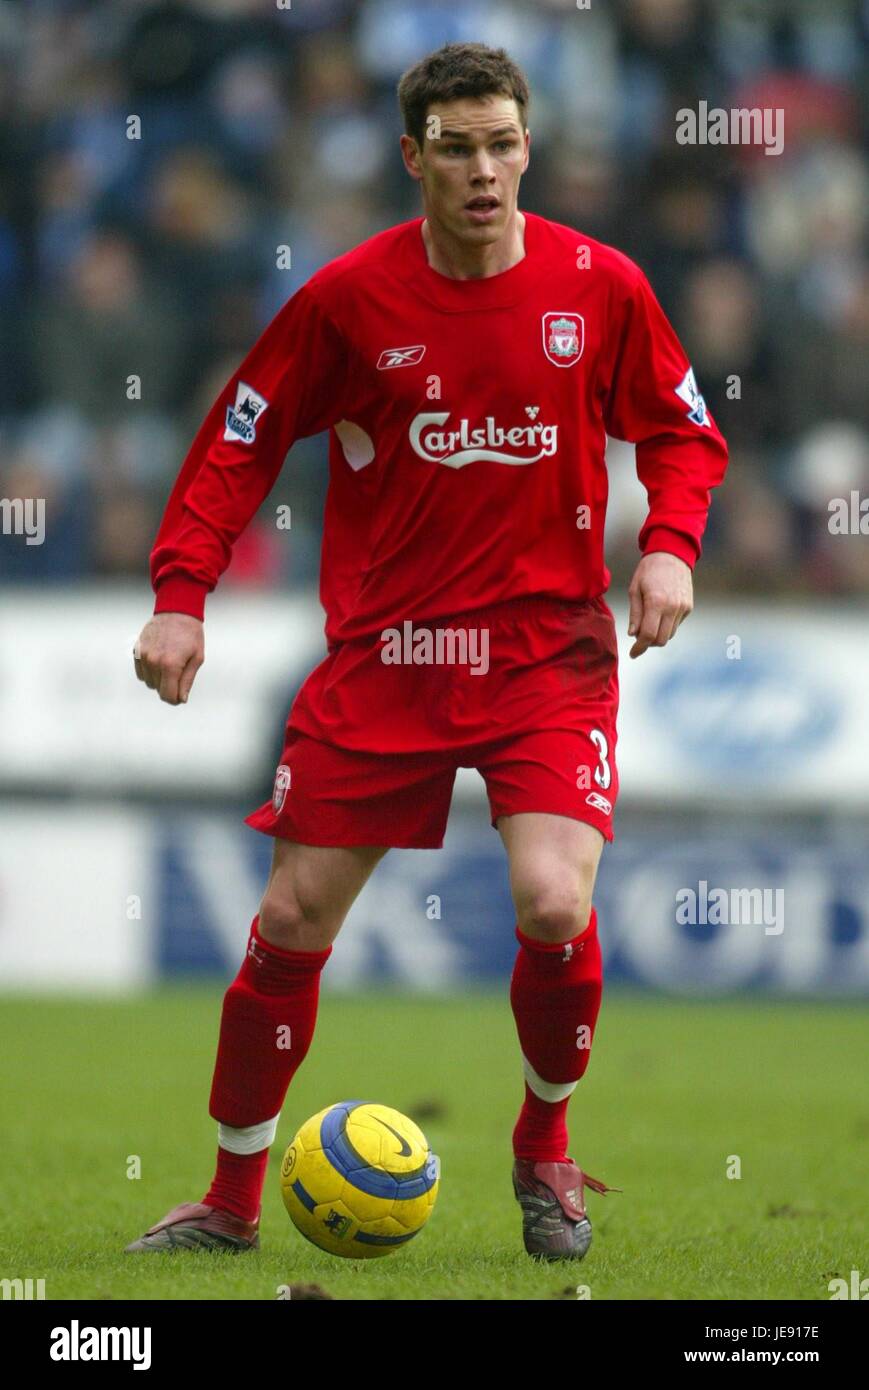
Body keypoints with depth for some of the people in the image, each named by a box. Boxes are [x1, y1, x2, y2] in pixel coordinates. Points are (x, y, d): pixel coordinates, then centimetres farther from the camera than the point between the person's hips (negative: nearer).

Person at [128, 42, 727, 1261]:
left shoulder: (600, 287, -3)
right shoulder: (348, 298, -5)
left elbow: (684, 431, 9)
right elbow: (239, 442, 3)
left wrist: (670, 546, -9)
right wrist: (181, 596, -6)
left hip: (548, 647, -1)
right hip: (382, 651, 1)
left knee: (556, 905, -19)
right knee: (291, 922, 1)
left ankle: (546, 1143, 10)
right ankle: (232, 1202, 19)